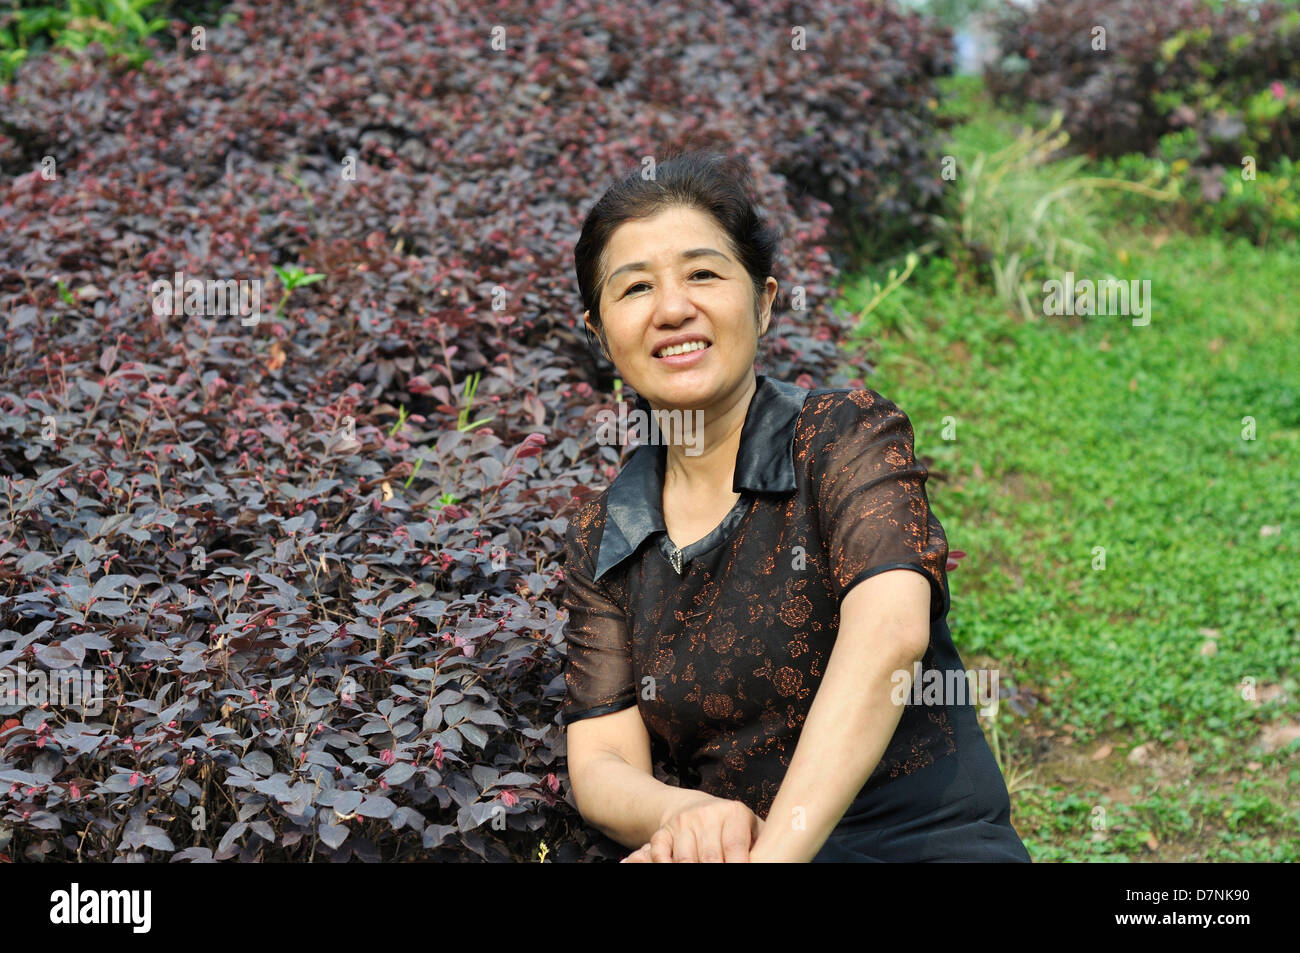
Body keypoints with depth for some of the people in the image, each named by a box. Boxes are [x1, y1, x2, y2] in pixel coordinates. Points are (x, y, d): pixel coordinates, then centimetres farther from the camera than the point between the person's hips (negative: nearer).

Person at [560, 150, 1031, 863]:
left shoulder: (846, 432, -2)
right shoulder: (598, 543, 9)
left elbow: (890, 631, -20)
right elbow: (600, 762, 1)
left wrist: (773, 849, -31)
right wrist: (683, 816, -22)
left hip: (927, 843, -3)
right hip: (732, 850, 3)